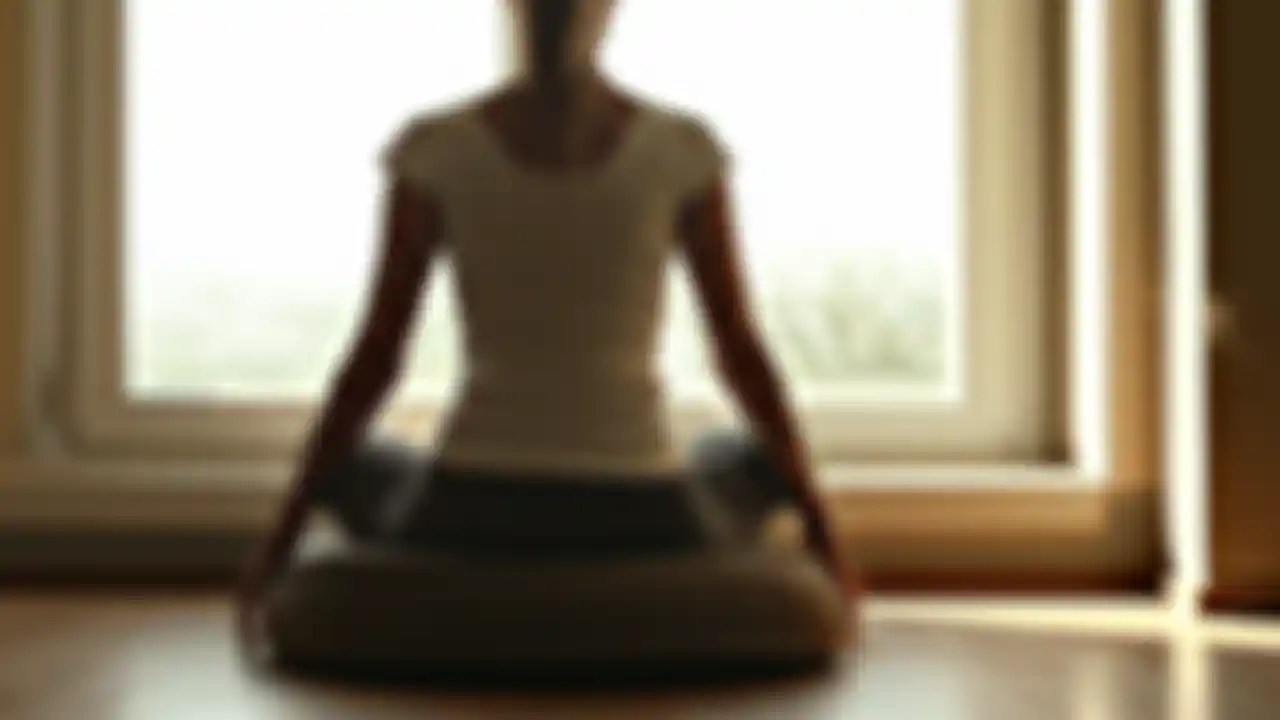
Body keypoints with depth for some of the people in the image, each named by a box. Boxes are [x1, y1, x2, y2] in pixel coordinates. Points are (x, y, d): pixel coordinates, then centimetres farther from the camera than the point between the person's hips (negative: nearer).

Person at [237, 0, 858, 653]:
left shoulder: (435, 148, -5)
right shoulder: (682, 149, -5)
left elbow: (374, 358, -3)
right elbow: (741, 354, 0)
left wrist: (281, 539, 8)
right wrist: (821, 533, 10)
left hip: (472, 521, 0)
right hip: (639, 529, 0)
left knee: (349, 465, 33)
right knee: (742, 460, 34)